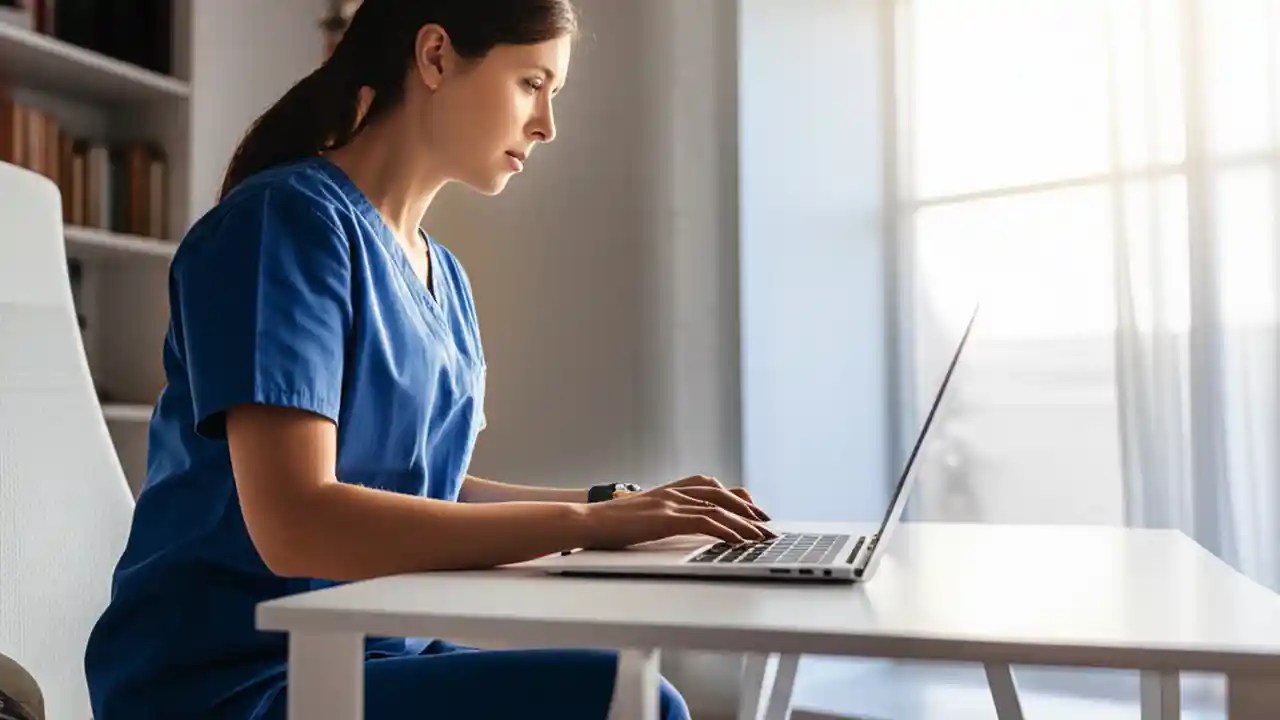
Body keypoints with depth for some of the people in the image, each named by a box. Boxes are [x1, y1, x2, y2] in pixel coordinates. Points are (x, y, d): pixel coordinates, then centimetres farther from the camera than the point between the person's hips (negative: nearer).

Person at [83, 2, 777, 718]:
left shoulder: (445, 278, 10)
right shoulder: (289, 218, -15)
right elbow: (295, 525, -25)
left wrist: (611, 502, 4)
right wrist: (584, 522, -23)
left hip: (382, 655, 8)